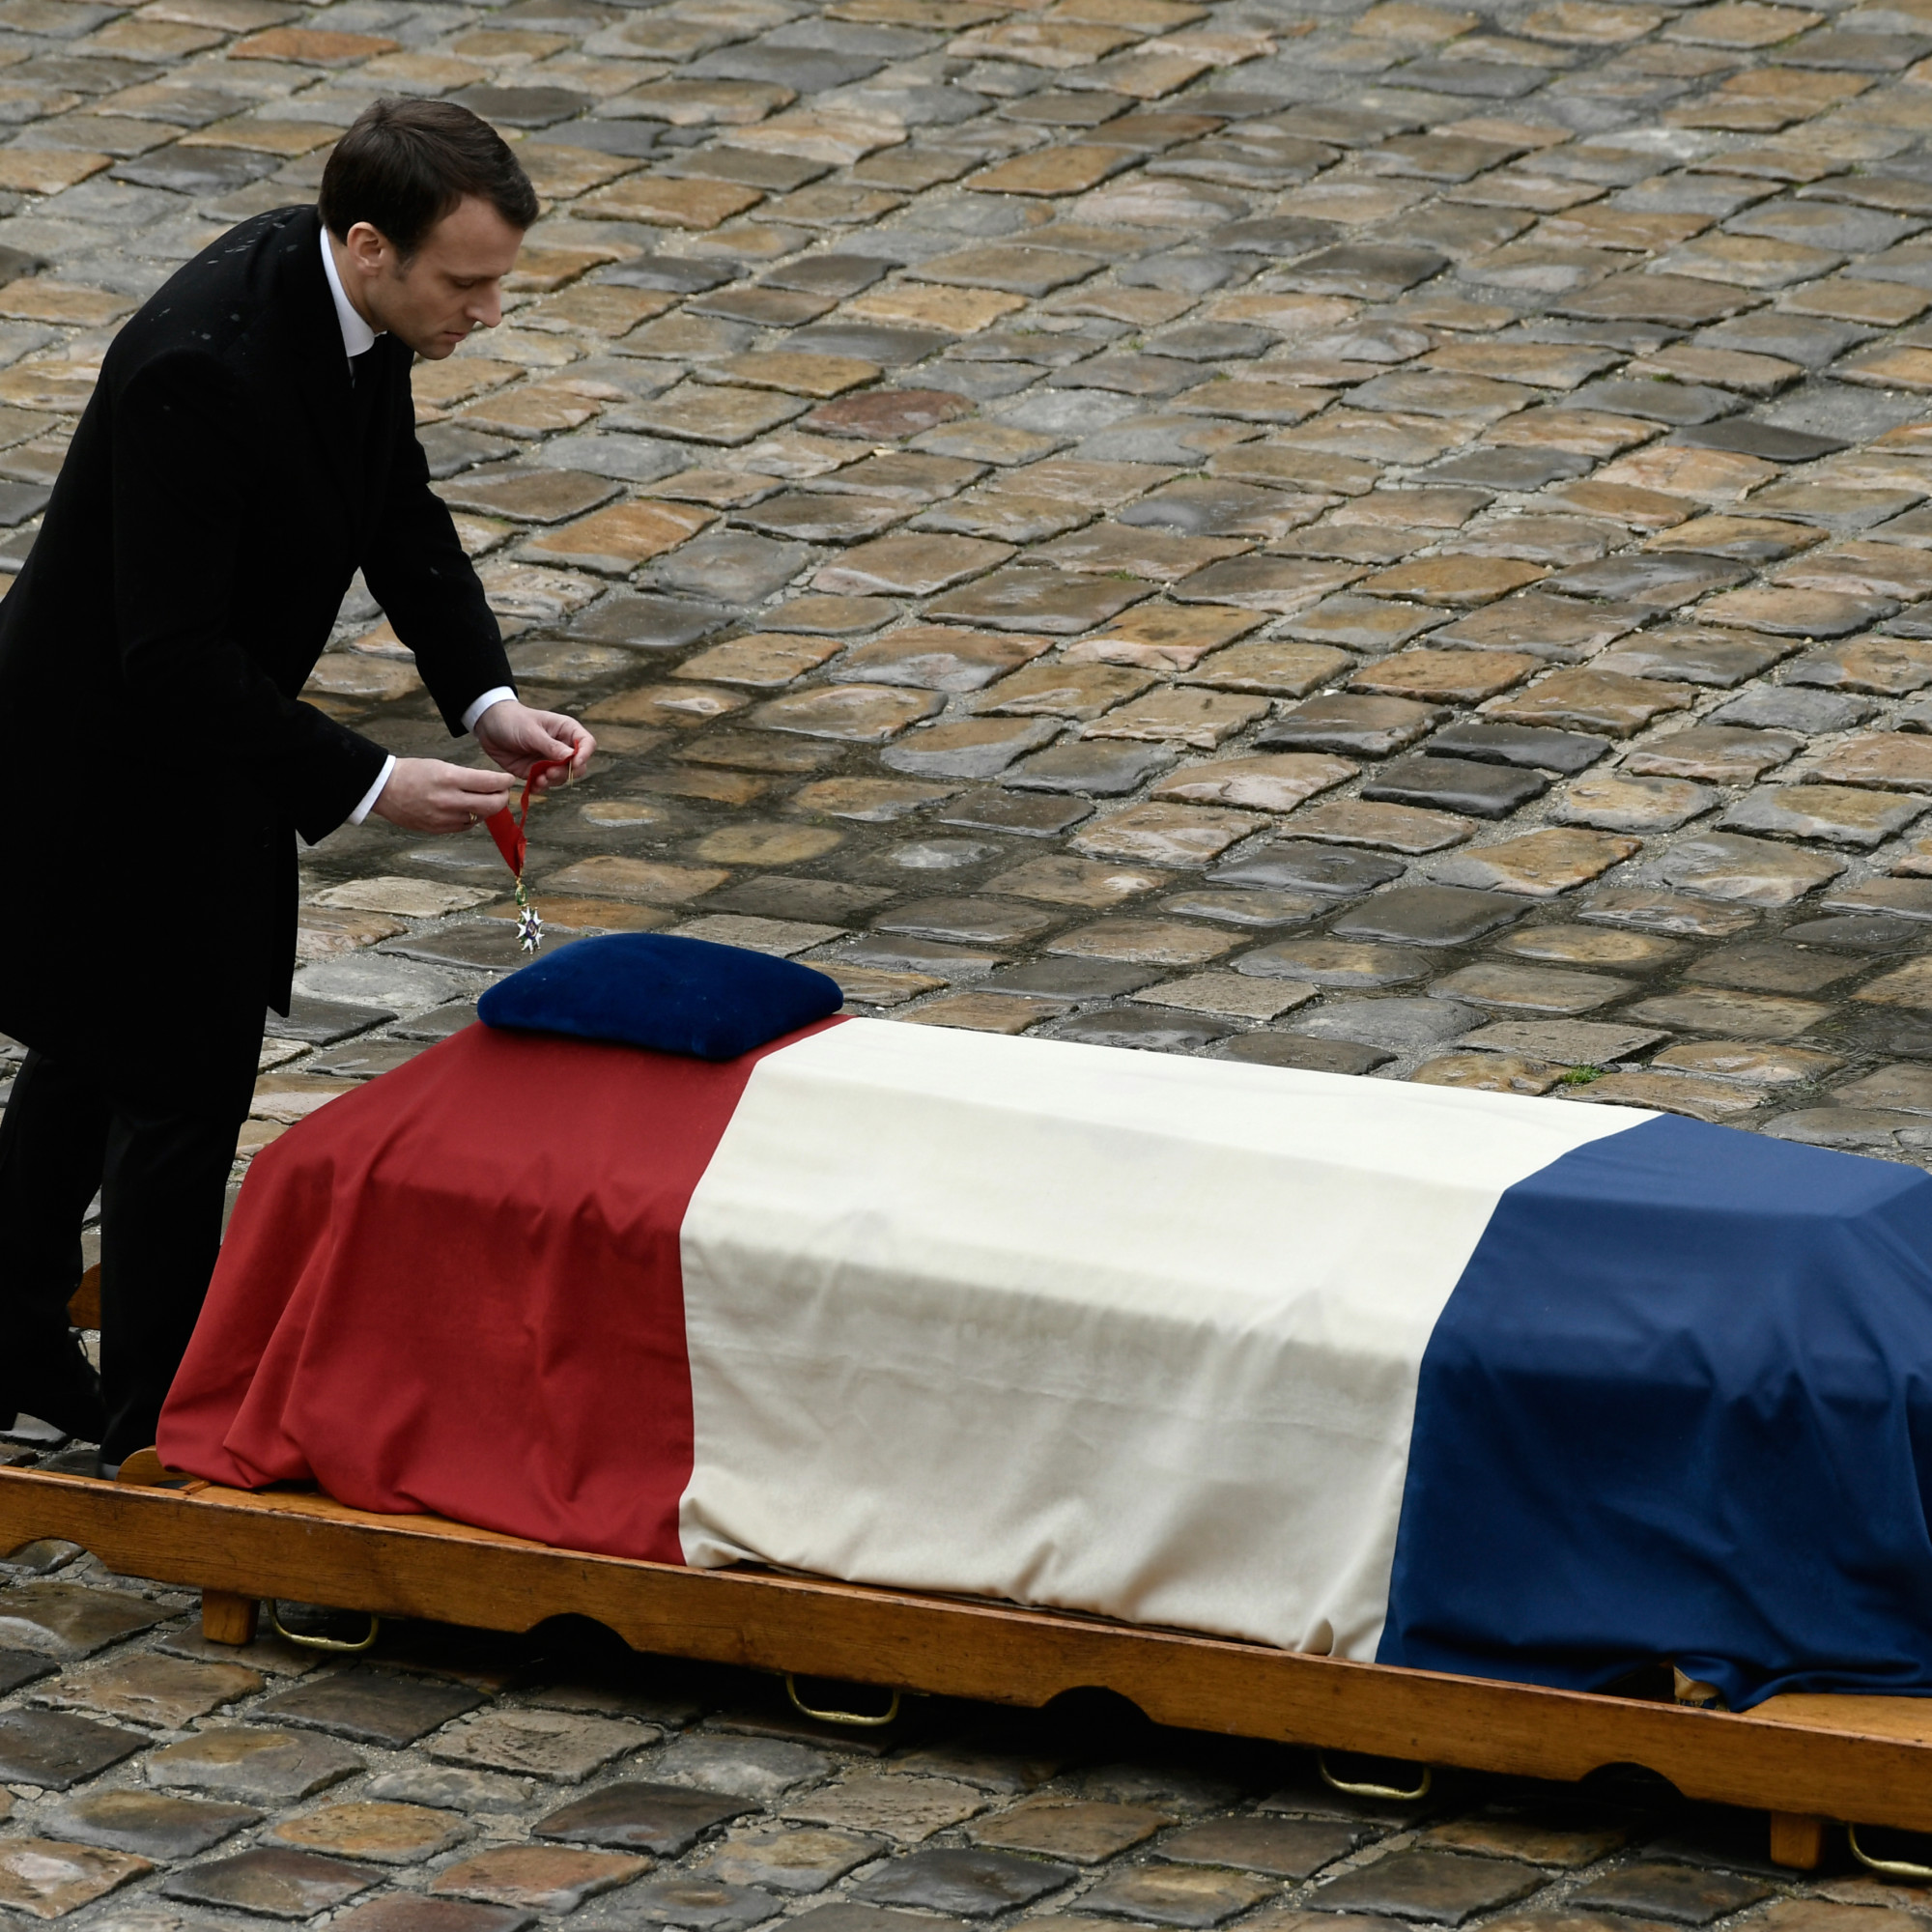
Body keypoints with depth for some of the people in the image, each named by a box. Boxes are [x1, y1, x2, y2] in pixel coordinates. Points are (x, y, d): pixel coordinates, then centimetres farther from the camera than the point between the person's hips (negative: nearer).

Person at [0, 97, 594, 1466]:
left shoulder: (345, 297, -9)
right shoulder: (203, 364, -36)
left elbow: (401, 512, 4)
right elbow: (171, 654, -33)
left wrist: (489, 700, -8)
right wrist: (367, 787, -30)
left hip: (193, 725, 9)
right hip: (122, 761, -9)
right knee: (186, 1083, 1)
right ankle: (155, 1428, 15)